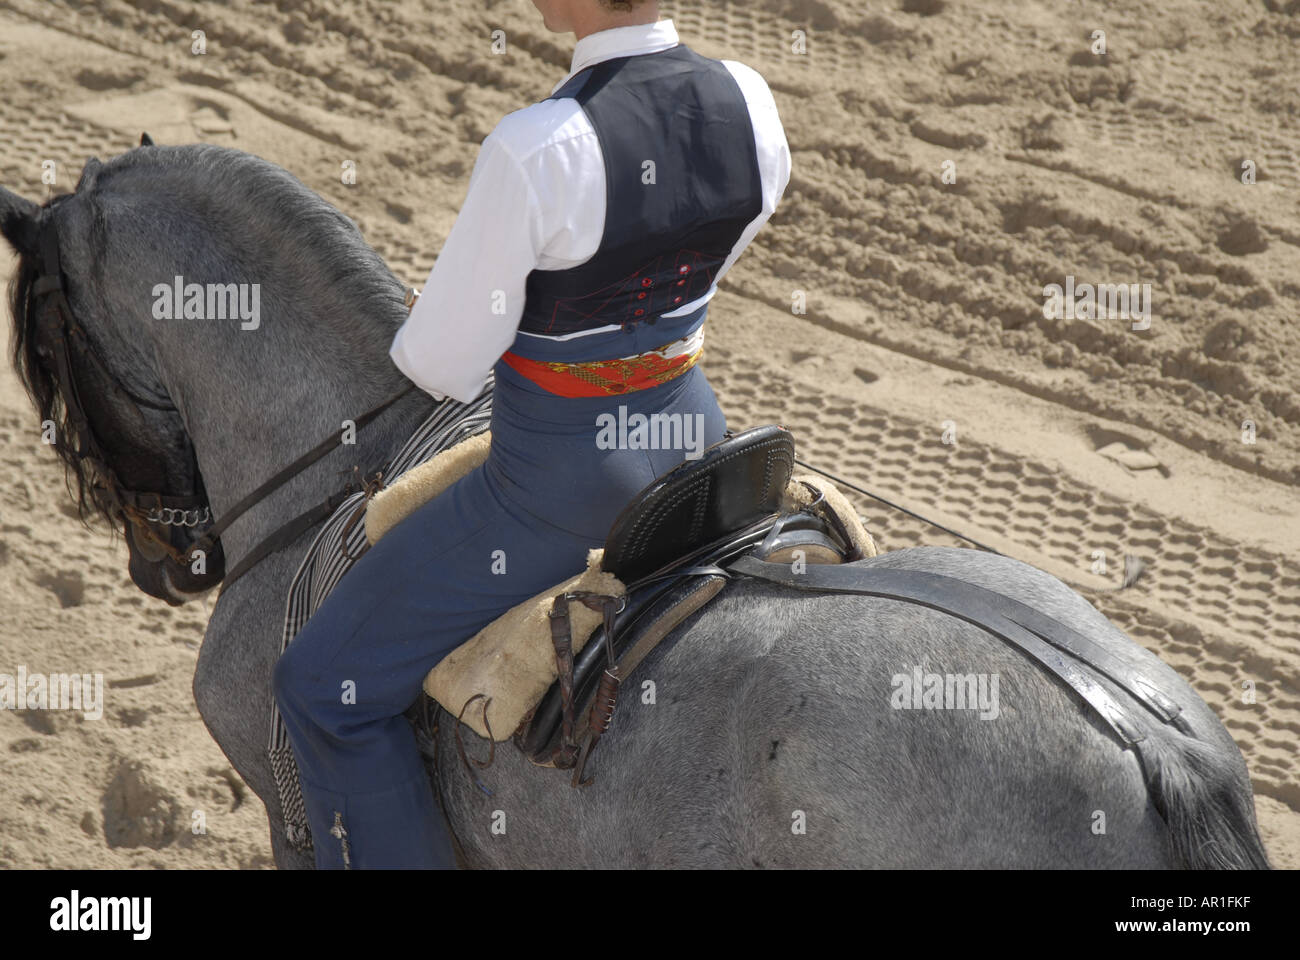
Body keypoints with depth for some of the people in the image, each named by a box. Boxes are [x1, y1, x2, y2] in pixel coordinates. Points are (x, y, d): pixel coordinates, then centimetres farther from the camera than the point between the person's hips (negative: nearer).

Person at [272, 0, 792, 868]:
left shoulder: (536, 153, -30)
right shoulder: (750, 104, -11)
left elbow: (446, 363, -18)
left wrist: (418, 348, 6)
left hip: (560, 479, -6)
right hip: (690, 434, 7)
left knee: (326, 689, 9)